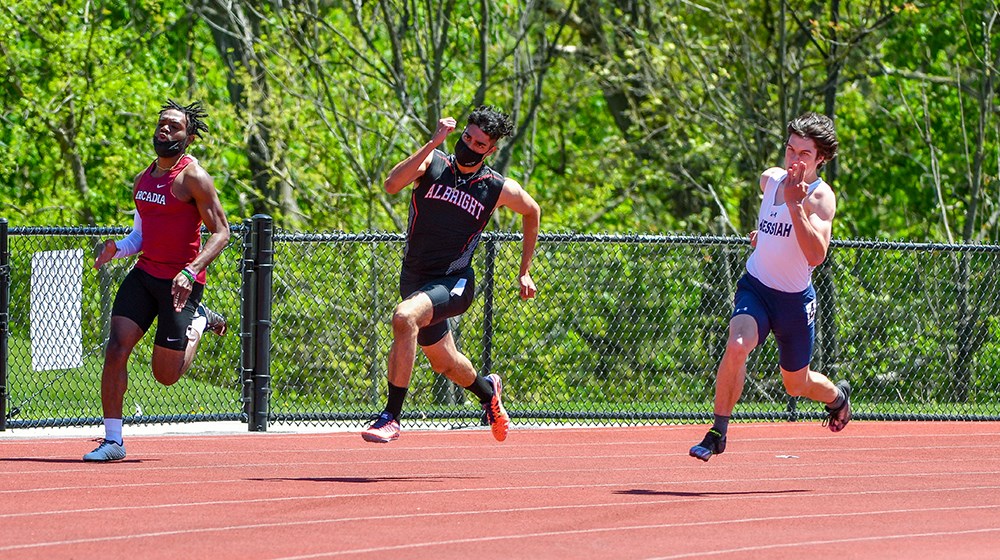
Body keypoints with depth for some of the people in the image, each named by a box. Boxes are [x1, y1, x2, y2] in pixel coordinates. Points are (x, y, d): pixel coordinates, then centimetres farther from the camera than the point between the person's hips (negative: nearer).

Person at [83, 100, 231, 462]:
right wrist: (117, 249, -1)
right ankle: (113, 440, -6)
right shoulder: (143, 179, 10)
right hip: (144, 274, 6)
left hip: (180, 283, -6)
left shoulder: (193, 178, -12)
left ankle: (199, 322, 29)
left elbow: (221, 232, -14)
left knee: (166, 375, 1)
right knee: (116, 348, -11)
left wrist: (191, 272, -27)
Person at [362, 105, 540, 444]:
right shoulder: (433, 164, -5)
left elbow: (532, 212, 17)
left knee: (404, 317, -34)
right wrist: (434, 142, -29)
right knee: (444, 364, 17)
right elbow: (392, 185, -24)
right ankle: (487, 392, 54)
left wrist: (524, 272, 18)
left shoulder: (500, 189, -4)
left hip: (453, 284, -4)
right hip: (415, 280, 4)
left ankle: (391, 417, -31)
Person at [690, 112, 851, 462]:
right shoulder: (770, 179, -1)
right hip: (755, 288, 3)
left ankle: (837, 395, 49)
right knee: (737, 345, -28)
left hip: (795, 300, -3)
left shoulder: (820, 197, -18)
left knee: (796, 384, 13)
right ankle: (718, 432, -20)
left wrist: (795, 206, -36)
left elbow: (816, 256, -33)